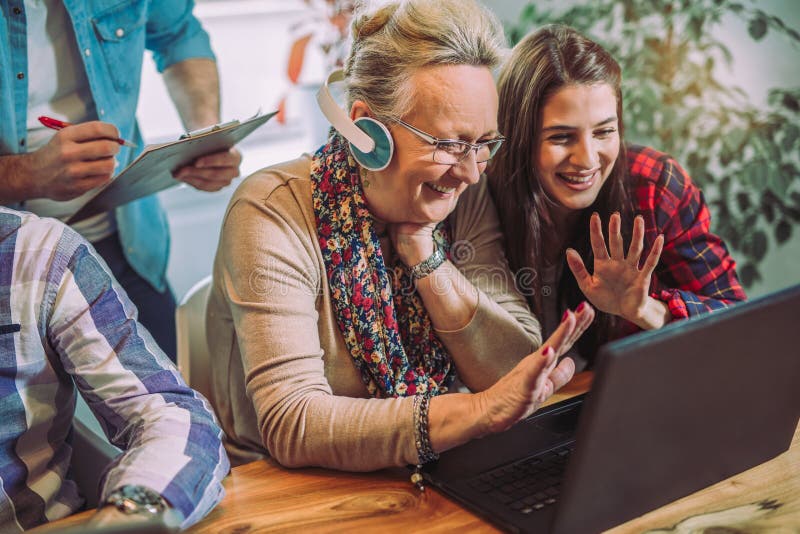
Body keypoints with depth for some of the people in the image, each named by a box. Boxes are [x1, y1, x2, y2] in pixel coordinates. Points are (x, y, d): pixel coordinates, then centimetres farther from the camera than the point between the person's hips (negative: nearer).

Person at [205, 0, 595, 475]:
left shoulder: (466, 199, -2)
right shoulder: (274, 217, -17)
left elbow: (520, 369, -6)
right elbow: (291, 426, -26)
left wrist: (426, 257, -17)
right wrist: (483, 411, -34)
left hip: (434, 480, 4)